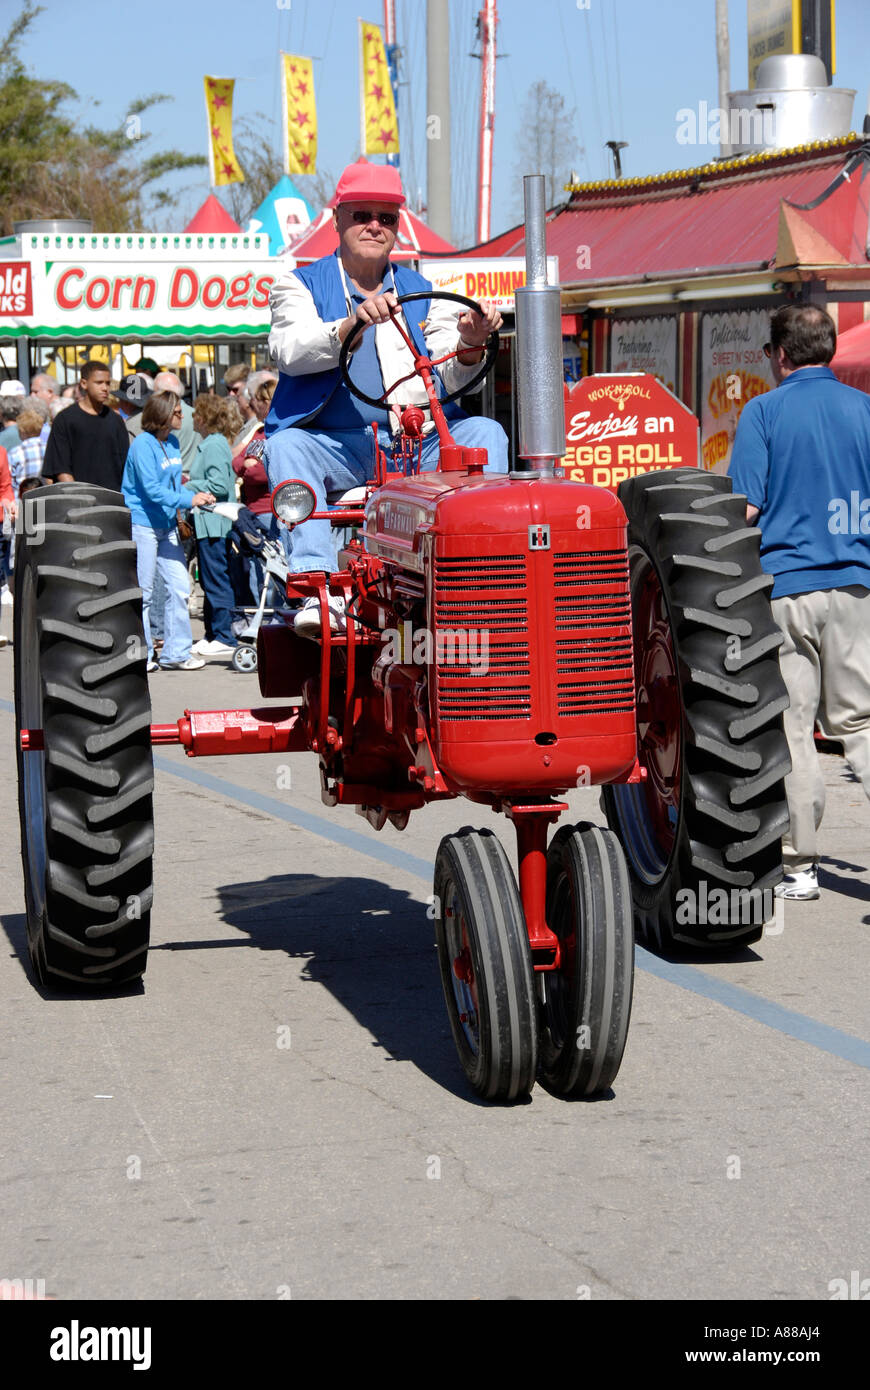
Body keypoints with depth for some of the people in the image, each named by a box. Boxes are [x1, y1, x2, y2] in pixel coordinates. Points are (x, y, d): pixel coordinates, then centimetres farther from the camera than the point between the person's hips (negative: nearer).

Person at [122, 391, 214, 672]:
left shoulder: (173, 442, 10)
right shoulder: (142, 445, -15)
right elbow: (152, 490, -21)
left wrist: (196, 495, 0)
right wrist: (189, 499, -25)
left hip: (167, 525, 8)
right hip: (142, 524, -8)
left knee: (179, 586, 4)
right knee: (143, 592, 0)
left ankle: (175, 652, 11)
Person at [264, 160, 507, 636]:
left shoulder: (424, 292, 19)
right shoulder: (300, 286, 12)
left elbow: (449, 380, 5)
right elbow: (289, 352, -10)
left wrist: (469, 345, -18)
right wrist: (351, 324, -28)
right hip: (335, 445, -2)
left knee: (486, 432, -22)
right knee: (284, 448, -31)